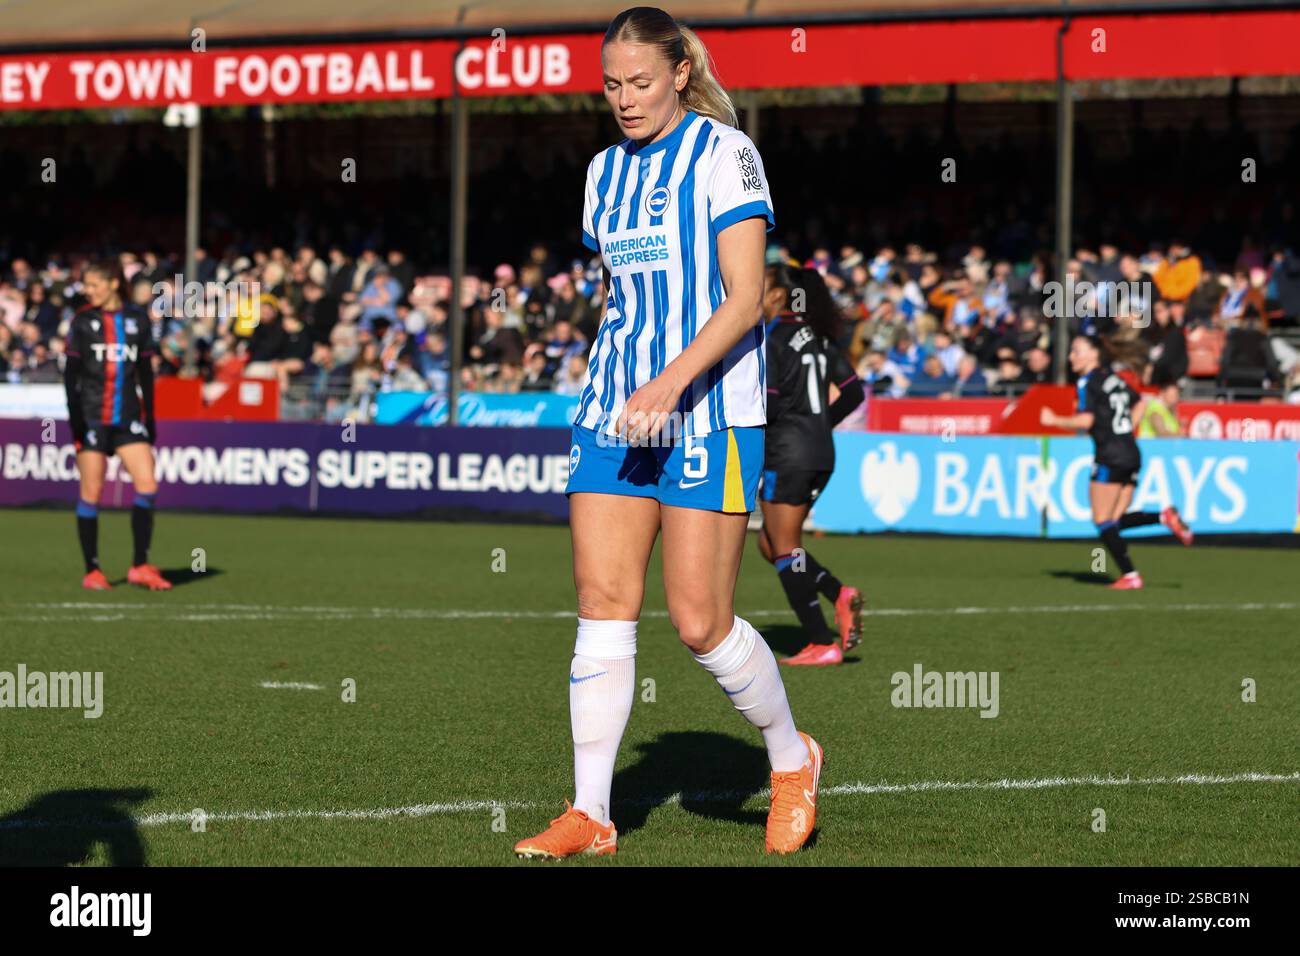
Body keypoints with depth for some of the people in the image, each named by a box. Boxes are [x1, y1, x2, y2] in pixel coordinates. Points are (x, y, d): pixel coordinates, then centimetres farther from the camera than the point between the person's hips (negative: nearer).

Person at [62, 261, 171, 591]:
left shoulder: (137, 319, 7)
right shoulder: (82, 321, 1)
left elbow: (146, 371, 11)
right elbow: (71, 372, -1)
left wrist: (149, 417, 9)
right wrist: (74, 415, -11)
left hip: (128, 416, 2)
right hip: (92, 417, -2)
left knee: (148, 485, -8)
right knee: (91, 493, -1)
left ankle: (140, 566, 0)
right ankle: (92, 571, 6)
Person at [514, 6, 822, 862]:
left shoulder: (724, 152, -7)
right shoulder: (607, 172, 14)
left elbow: (745, 300, -14)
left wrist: (671, 382, -24)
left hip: (710, 415, -6)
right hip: (615, 415, 6)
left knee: (700, 622, -6)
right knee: (603, 607, -3)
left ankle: (792, 757, 19)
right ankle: (590, 817, -1)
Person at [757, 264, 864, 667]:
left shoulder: (771, 340, -12)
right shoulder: (817, 336, 12)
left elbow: (765, 404, -20)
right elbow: (853, 391, 13)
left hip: (786, 453, -8)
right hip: (821, 454, 8)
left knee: (784, 548, -1)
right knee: (771, 545, 17)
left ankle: (822, 645, -5)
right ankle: (839, 594, -2)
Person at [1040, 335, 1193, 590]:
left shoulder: (1087, 382, -8)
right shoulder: (1113, 377, 16)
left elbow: (1086, 420, -19)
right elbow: (1140, 404, 25)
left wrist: (1054, 420, -6)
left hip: (1110, 455, -8)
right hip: (1132, 453, 8)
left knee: (1103, 522, -1)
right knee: (1116, 520, 11)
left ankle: (1130, 576, -6)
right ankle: (1164, 516, -8)